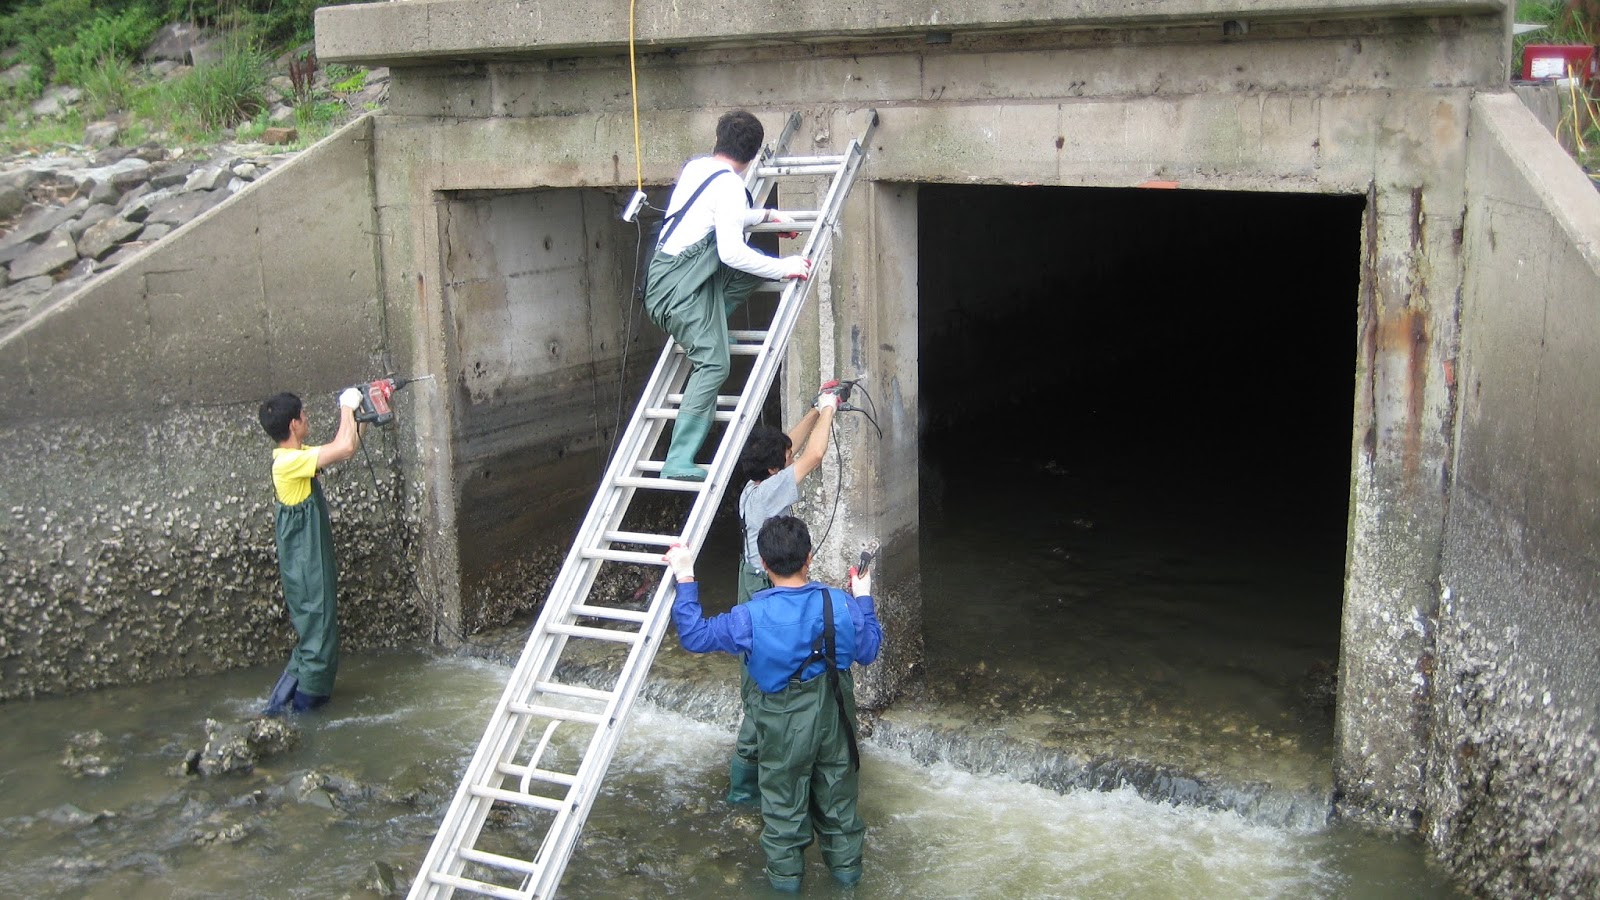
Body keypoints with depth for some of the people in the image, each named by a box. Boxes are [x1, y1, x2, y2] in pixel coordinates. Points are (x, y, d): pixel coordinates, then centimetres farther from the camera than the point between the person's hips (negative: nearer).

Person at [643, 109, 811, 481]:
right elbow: (732, 251, -21)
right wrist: (783, 268, -12)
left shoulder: (695, 166, 15)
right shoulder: (729, 184, -13)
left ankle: (709, 326, 11)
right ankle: (678, 462, -16)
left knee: (756, 265, 16)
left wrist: (765, 215, 41)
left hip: (664, 272, 9)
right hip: (683, 284, -9)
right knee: (713, 365, -12)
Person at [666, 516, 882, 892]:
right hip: (835, 711, 2)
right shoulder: (841, 605, -19)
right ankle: (845, 861, 39)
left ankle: (785, 871, 34)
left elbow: (695, 635, -15)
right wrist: (864, 600, 9)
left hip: (785, 721, -2)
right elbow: (868, 650, -2)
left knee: (784, 794, 18)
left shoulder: (751, 617, -25)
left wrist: (685, 579, -10)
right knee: (837, 788, 22)